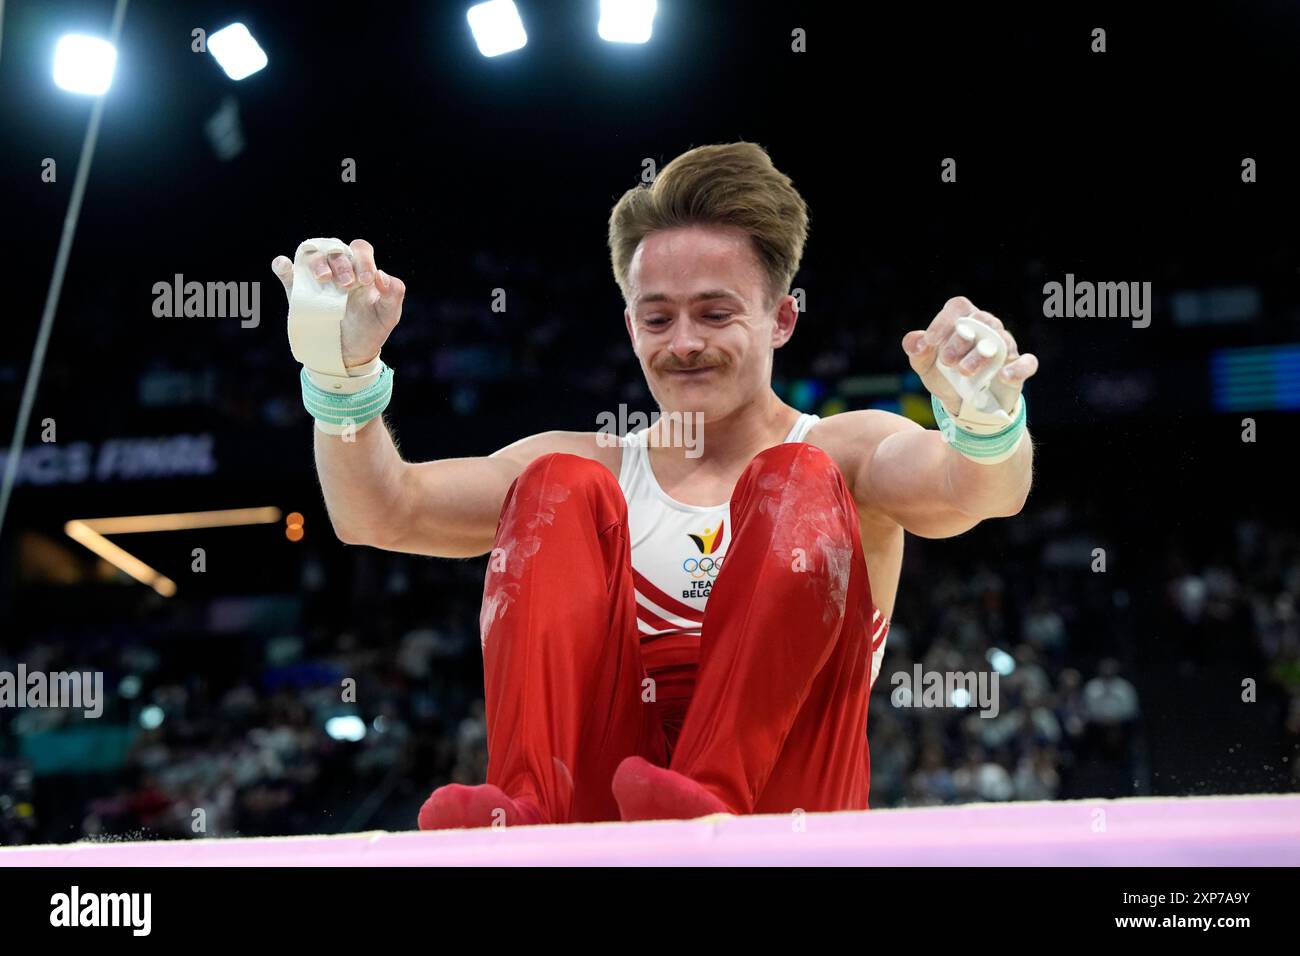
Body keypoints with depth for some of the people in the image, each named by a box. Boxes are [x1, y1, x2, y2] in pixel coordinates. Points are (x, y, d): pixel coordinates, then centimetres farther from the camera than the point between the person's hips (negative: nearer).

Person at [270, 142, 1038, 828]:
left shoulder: (847, 453, 11)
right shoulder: (594, 472, 18)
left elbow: (978, 492, -13)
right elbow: (381, 514, 4)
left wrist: (985, 421, -37)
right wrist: (346, 374, -16)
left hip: (772, 798, -2)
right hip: (594, 799, 2)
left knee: (797, 487, -16)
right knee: (559, 488, -10)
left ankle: (707, 807, -35)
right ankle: (523, 813, -32)